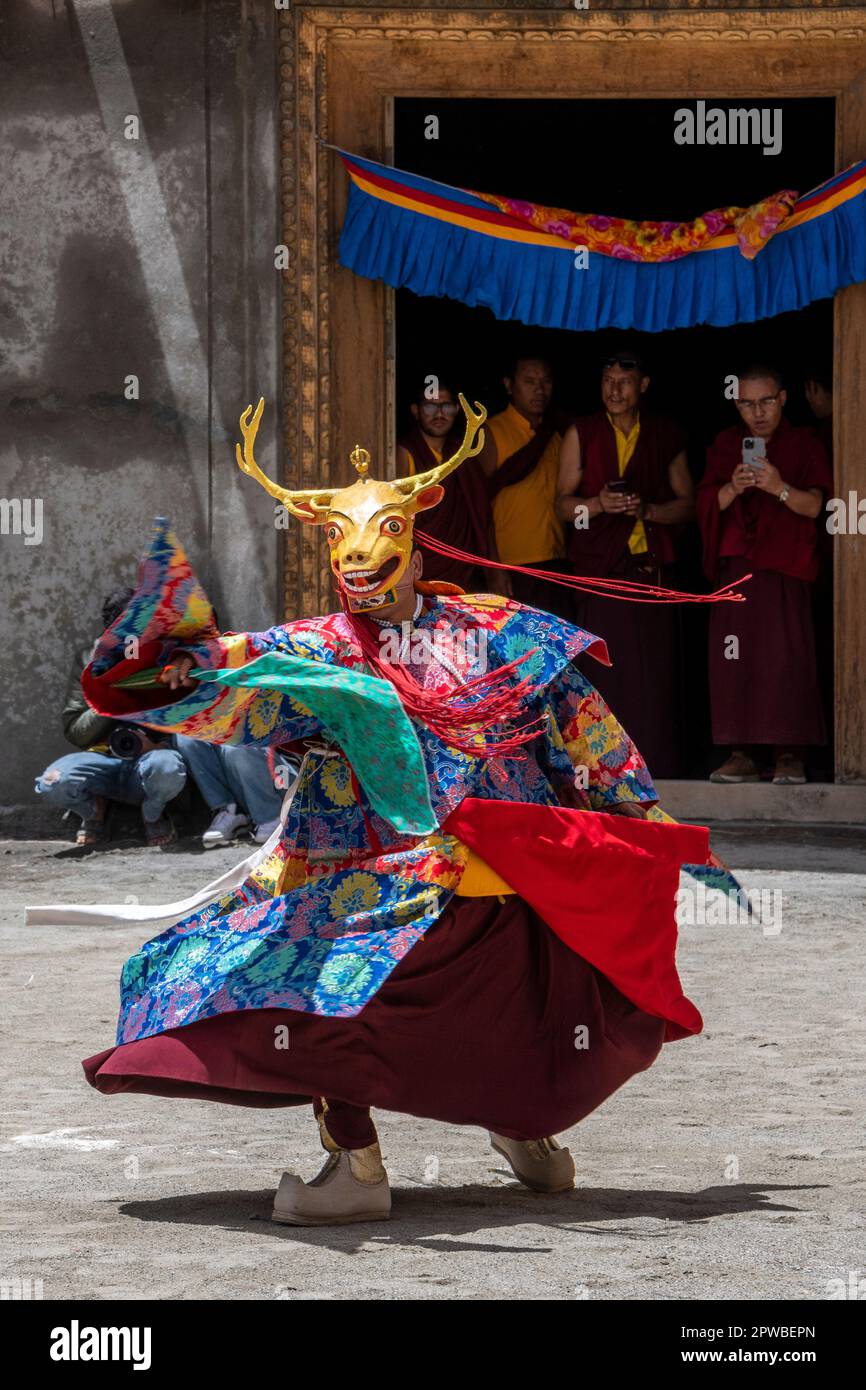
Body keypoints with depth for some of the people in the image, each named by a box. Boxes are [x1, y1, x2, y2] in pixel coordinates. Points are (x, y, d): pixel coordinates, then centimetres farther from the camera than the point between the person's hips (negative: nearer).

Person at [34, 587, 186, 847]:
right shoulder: (92, 663, 9)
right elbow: (75, 732, 5)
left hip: (148, 758, -1)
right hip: (103, 759, 1)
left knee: (167, 768, -41)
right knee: (52, 784, -33)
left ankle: (153, 815, -2)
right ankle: (95, 809, 5)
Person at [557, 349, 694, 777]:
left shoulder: (667, 435, 11)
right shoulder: (581, 433, 9)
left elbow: (685, 504, 12)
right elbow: (564, 503, 8)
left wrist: (648, 509, -7)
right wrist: (600, 504, -12)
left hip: (652, 568, 1)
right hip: (598, 566, -1)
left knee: (655, 673, -4)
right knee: (603, 669, -7)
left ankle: (656, 771, -1)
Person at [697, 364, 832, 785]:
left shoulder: (805, 445, 5)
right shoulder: (725, 445, 14)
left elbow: (814, 505, -6)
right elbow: (707, 504, 6)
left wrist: (780, 488, -25)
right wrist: (733, 489, -14)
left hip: (786, 565, -3)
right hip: (735, 564, 3)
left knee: (786, 653, -11)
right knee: (734, 656, -5)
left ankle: (788, 754, -11)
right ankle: (741, 754, -3)